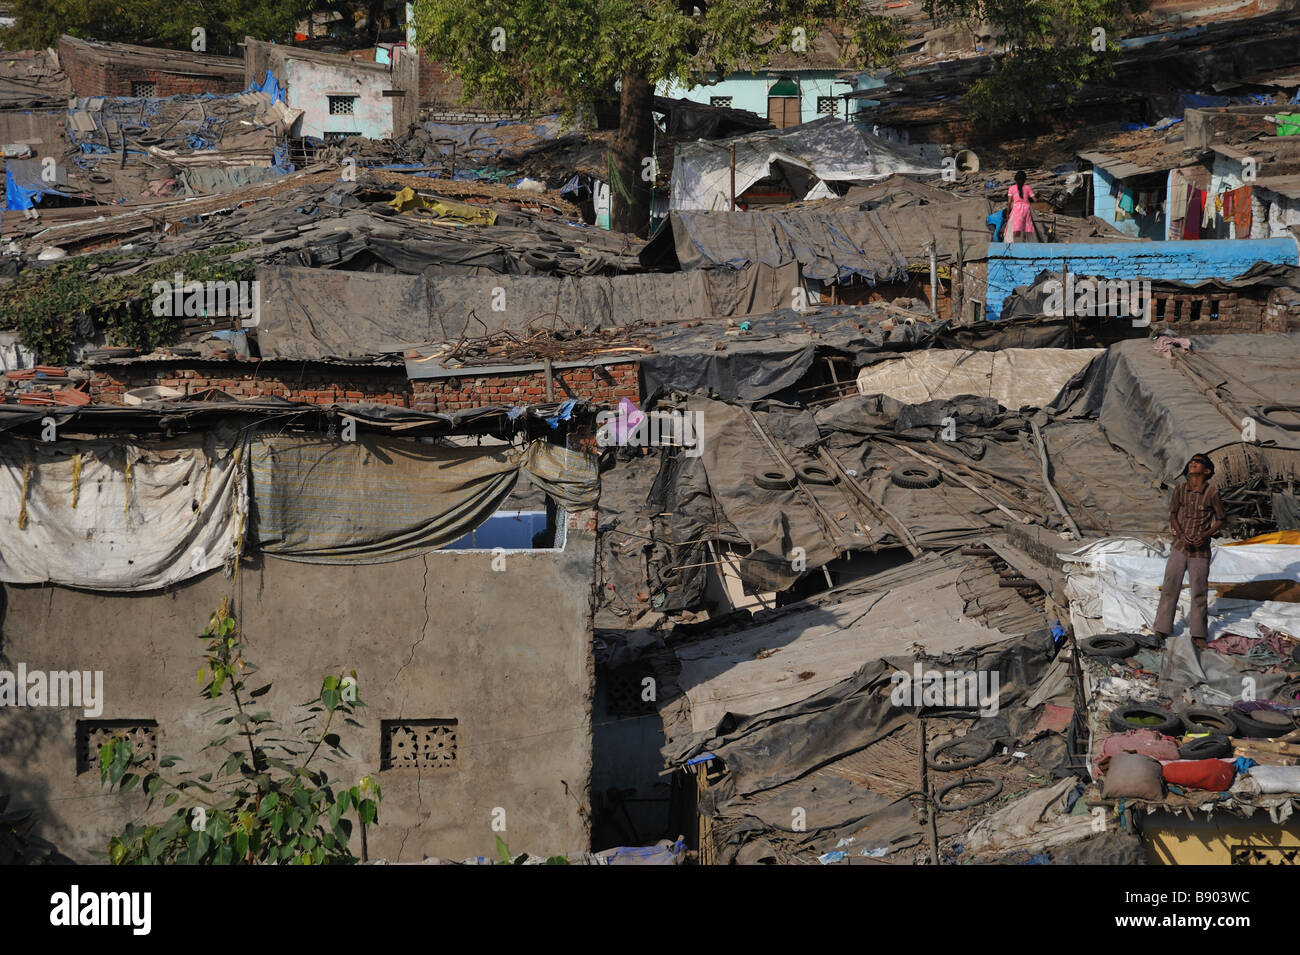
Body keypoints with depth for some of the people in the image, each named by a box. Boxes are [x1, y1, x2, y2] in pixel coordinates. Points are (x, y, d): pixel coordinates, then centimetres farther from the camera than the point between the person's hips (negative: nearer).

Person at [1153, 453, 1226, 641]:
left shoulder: (1211, 492, -10)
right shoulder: (1180, 490, -3)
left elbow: (1220, 520, -1)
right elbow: (1173, 515, 5)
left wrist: (1205, 536, -16)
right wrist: (1181, 535, -13)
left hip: (1200, 551, -2)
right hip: (1179, 548, 2)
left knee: (1199, 593, 6)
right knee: (1169, 588, 5)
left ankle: (1198, 633, 20)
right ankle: (1162, 630, 16)